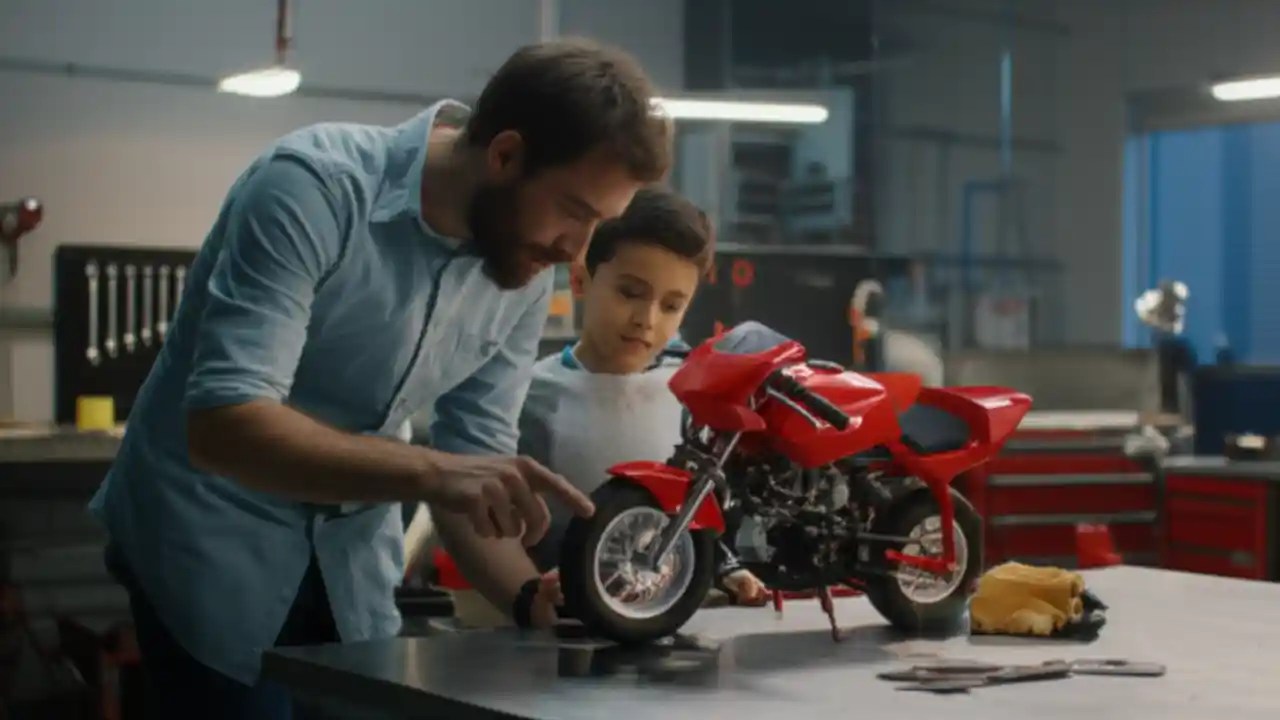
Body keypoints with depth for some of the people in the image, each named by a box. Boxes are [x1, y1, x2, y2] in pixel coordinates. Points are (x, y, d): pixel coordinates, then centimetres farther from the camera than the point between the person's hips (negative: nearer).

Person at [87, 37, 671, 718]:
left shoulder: (526, 272, -6)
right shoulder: (315, 184, -24)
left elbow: (474, 462, -1)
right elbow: (222, 424, -33)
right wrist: (427, 471, -43)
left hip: (352, 563, 5)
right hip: (210, 543, -5)